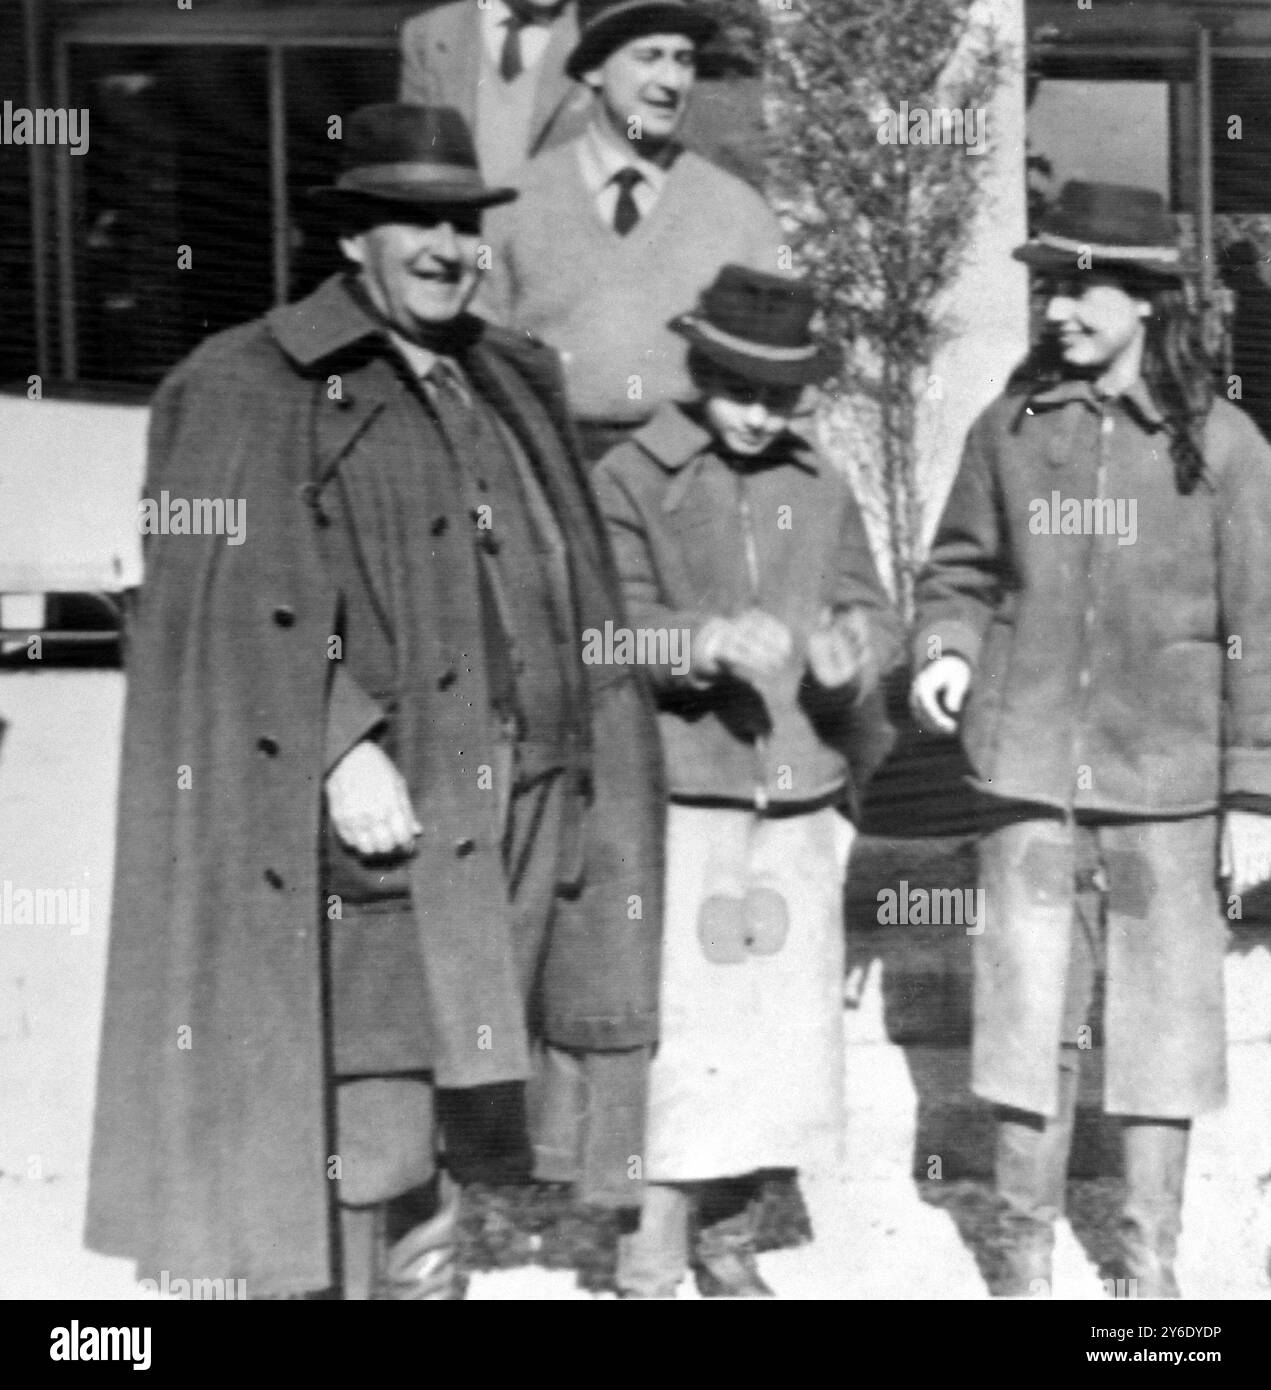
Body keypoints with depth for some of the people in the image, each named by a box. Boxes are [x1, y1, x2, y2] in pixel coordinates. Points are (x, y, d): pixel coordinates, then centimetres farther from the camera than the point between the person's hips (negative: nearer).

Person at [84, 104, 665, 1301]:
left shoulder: (512, 386, 17)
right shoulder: (251, 388, -3)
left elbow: (568, 605, 21)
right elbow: (242, 601, -13)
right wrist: (343, 749, -23)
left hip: (503, 824, 6)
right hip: (360, 818, -6)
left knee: (442, 1121, 14)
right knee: (345, 1126, -6)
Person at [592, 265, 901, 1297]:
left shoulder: (821, 487, 11)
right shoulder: (630, 479, -2)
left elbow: (871, 613, 9)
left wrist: (851, 652, -14)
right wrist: (705, 640, -27)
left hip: (799, 800, 5)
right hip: (677, 799, -4)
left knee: (780, 1029, 10)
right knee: (680, 1029, -7)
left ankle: (730, 1242, 26)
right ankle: (652, 1258, 3)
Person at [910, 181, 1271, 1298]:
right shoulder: (1011, 429, 3)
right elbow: (962, 569, 15)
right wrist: (948, 650, -6)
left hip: (1167, 785, -1)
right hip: (1031, 777, 2)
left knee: (1165, 1025, 7)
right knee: (1030, 1019, 7)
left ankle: (1151, 1262, 21)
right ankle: (1025, 1255, 21)